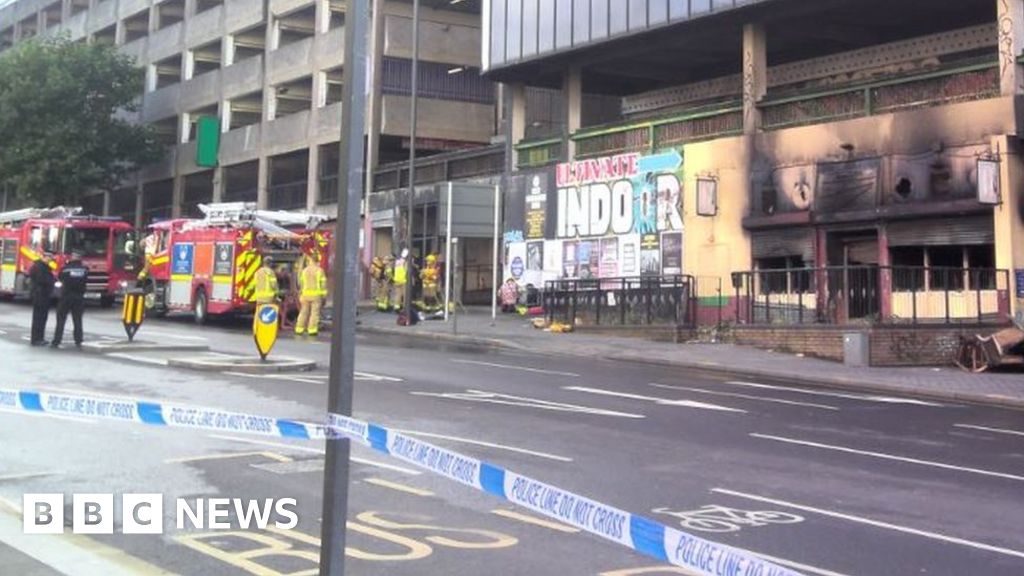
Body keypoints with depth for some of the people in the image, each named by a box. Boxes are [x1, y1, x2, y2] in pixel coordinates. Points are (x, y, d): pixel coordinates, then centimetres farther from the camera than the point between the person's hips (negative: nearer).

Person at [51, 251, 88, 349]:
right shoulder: (84, 269, -4)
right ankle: (78, 342, 5)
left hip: (66, 296, -2)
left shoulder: (66, 268, -8)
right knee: (78, 320, 8)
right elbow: (86, 280, 7)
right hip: (79, 297, 2)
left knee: (61, 319, 4)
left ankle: (56, 341, 1)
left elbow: (60, 278, 6)